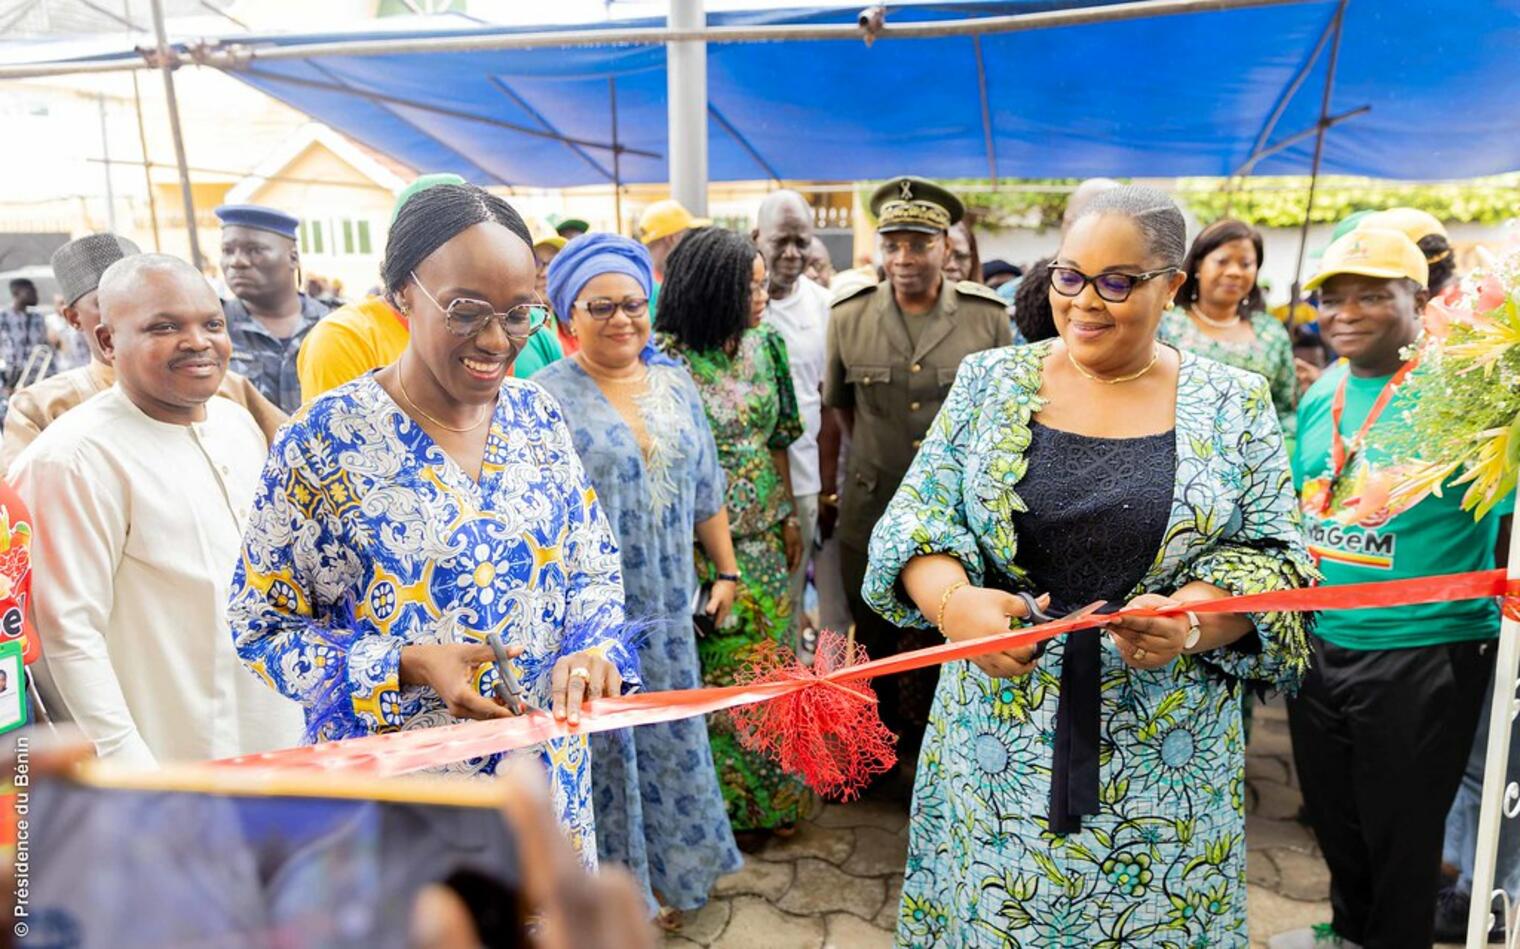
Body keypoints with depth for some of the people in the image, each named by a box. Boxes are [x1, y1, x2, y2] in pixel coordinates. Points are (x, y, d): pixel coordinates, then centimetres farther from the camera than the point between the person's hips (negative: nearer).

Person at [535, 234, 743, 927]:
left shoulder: (676, 386, 7)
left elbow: (705, 490, 12)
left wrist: (727, 570, 11)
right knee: (605, 746, 8)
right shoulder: (545, 399, -9)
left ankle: (670, 870, 37)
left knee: (669, 737, 16)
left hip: (667, 607, 5)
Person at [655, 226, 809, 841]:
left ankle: (767, 796, 34)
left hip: (763, 535, 6)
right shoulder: (666, 359, -14)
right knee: (716, 672, 6)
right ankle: (728, 803, 25)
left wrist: (789, 516, 11)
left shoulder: (763, 347, 3)